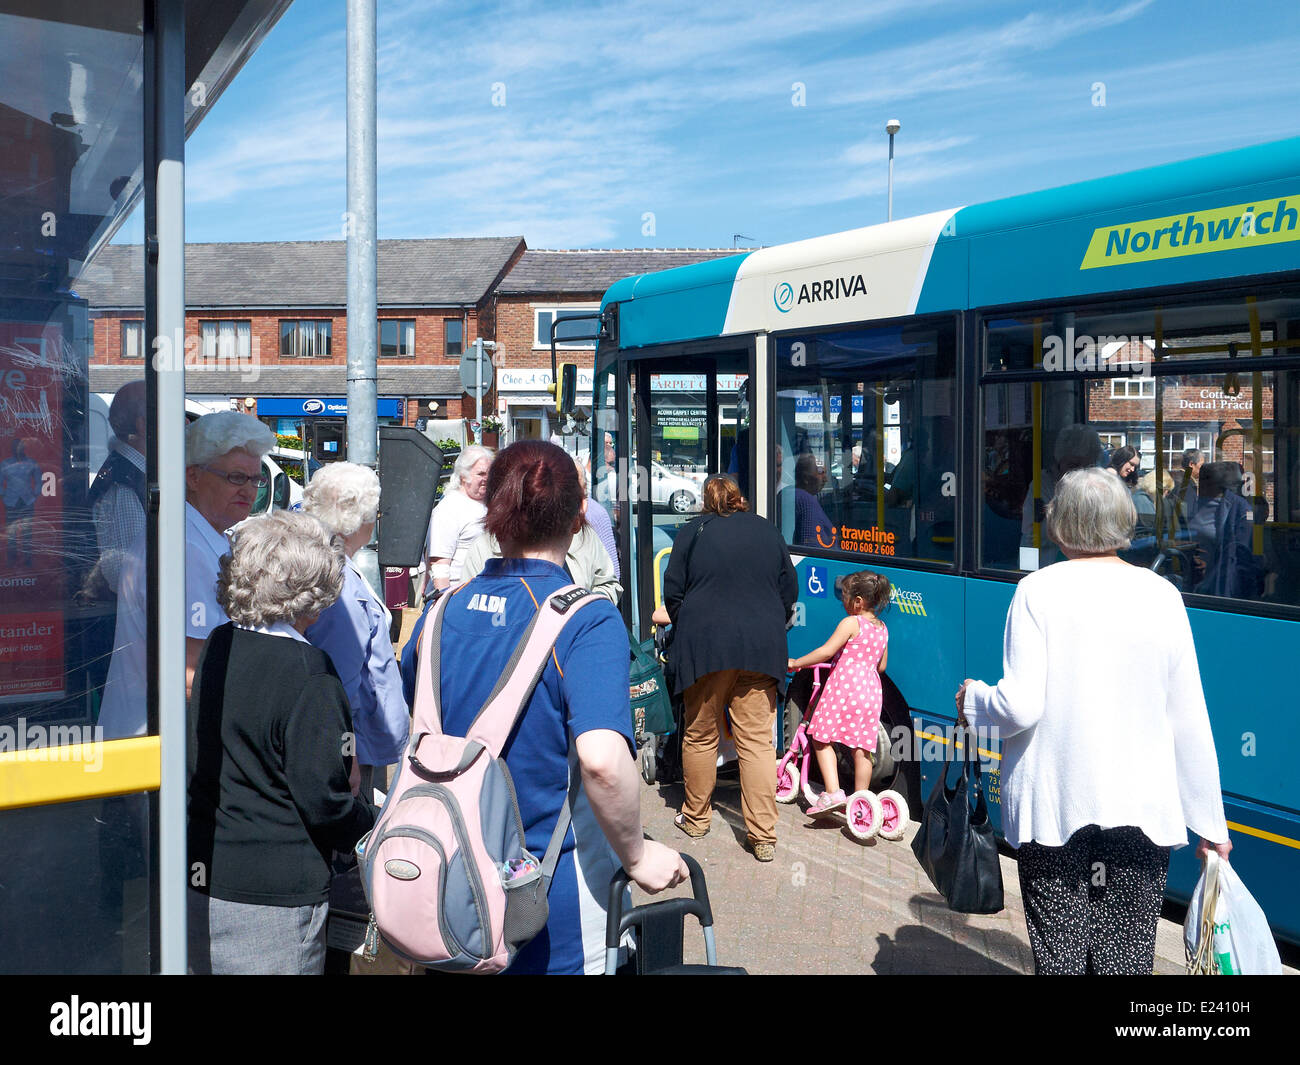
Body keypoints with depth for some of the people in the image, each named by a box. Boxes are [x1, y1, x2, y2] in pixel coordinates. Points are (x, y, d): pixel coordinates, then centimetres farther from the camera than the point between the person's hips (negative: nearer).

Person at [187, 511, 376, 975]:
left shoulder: (215, 647, 2)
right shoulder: (309, 671, -20)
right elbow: (322, 800, -18)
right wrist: (379, 824, 0)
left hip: (200, 886, 7)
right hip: (274, 900, -7)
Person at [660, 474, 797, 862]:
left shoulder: (694, 532, 3)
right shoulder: (768, 532, 11)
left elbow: (673, 590, 5)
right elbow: (789, 591, 16)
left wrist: (684, 625, 23)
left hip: (705, 647, -2)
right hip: (761, 649, 2)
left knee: (700, 735, 12)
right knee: (757, 740, 1)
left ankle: (695, 818, 25)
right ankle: (763, 837, -1)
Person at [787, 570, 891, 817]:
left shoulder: (851, 623, -7)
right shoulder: (882, 629, 16)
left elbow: (826, 651, -14)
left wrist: (796, 663, -6)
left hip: (845, 685, -7)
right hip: (871, 690, 7)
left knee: (822, 739, 1)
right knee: (862, 748, 8)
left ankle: (833, 793, -11)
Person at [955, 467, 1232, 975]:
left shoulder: (1037, 591, -7)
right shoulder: (1160, 595, -1)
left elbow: (1020, 706, -13)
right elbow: (1189, 720, 1)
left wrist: (973, 700, 9)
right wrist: (1211, 824, 9)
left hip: (1053, 808, -1)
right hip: (1141, 809, 2)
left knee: (1059, 953, 8)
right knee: (1126, 956, 10)